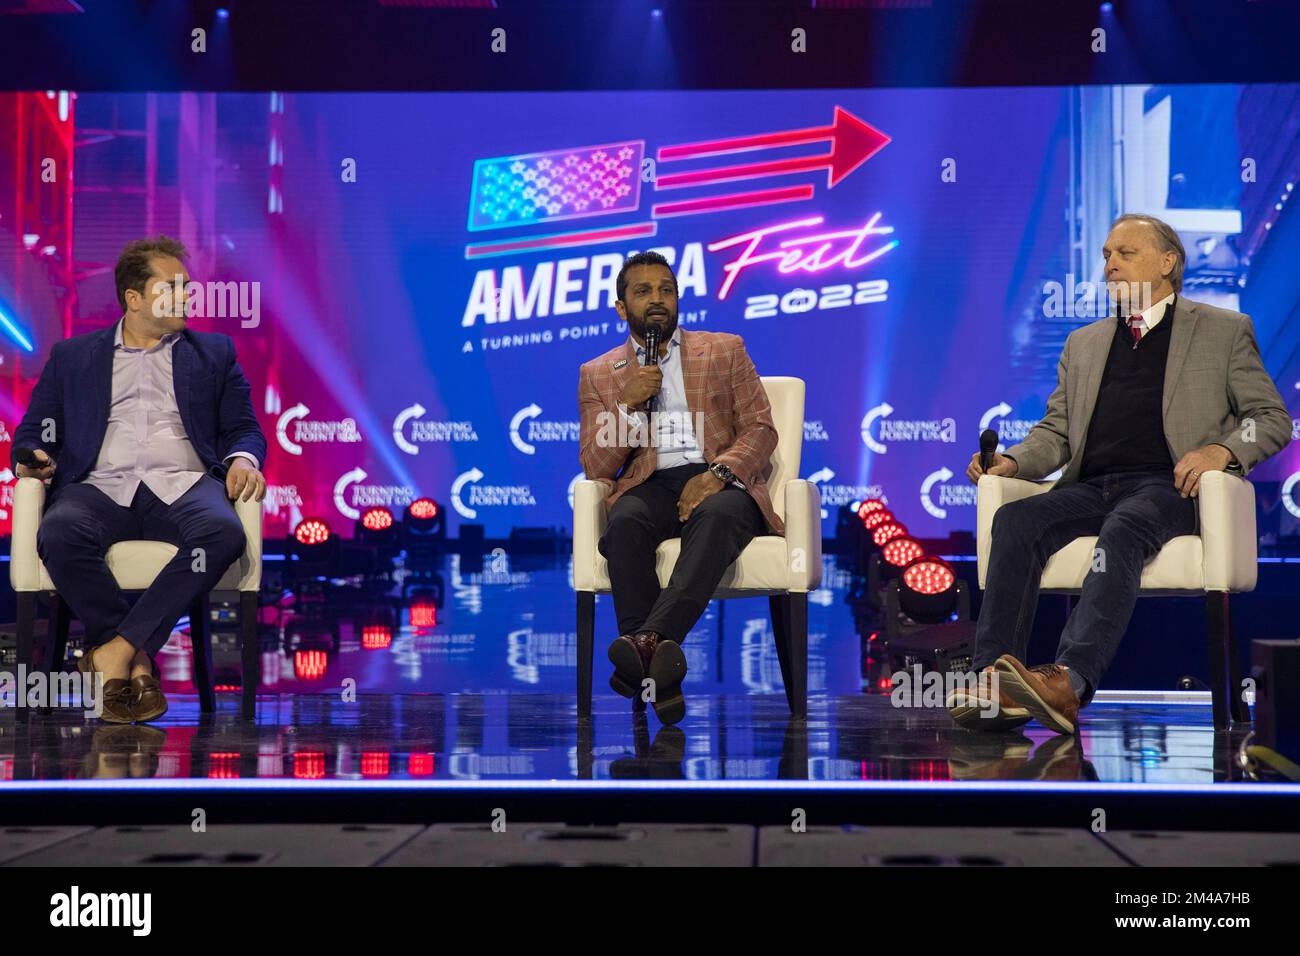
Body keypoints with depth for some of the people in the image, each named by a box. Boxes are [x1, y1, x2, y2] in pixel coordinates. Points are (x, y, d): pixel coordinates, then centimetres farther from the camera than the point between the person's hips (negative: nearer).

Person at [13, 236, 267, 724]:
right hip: (100, 487, 0)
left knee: (223, 532, -36)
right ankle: (137, 661, -23)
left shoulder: (214, 353, 23)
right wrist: (33, 459, -7)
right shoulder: (72, 356, 22)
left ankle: (116, 648, -30)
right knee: (58, 534, -36)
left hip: (183, 485, 0)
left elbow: (243, 427, 16)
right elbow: (35, 429, 18)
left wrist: (242, 459, -8)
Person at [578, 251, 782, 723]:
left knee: (715, 516, -38)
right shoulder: (598, 374, 19)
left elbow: (760, 428, 8)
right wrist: (628, 403, -6)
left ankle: (651, 638, -55)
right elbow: (594, 468, 10)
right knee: (624, 525, -35)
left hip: (720, 485, -1)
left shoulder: (725, 351, 19)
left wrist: (717, 474, -13)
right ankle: (658, 671, -45)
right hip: (648, 488, 1)